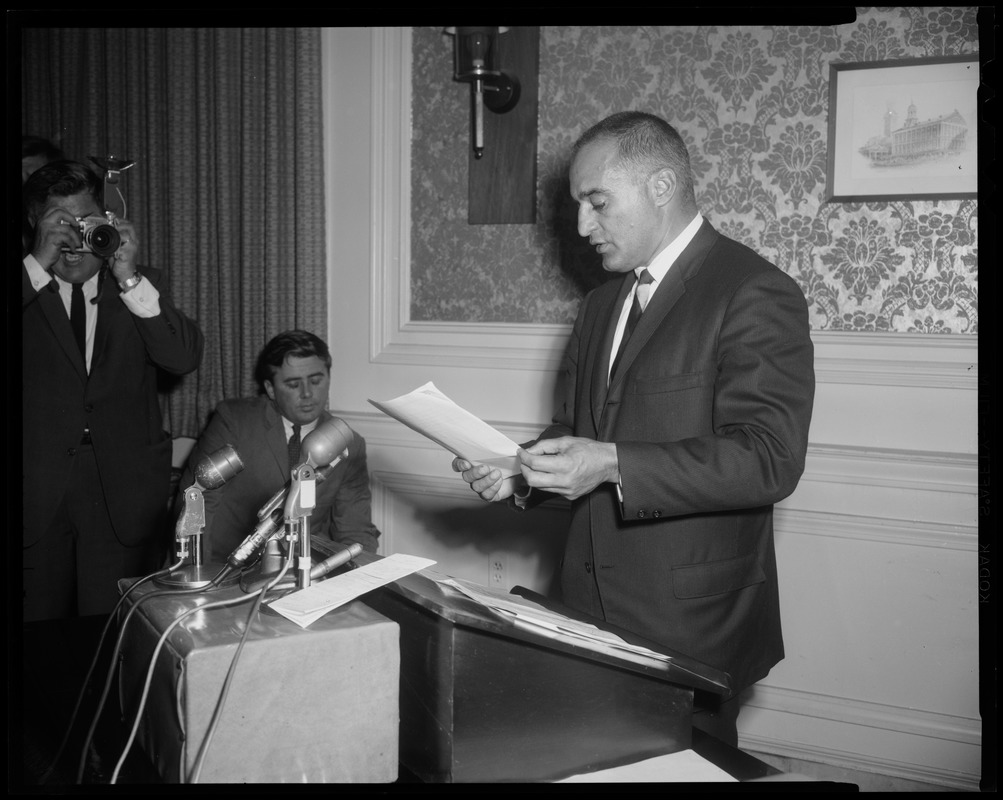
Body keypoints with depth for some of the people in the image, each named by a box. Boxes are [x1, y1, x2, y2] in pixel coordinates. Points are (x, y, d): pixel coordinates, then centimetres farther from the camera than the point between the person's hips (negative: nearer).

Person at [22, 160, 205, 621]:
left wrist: (129, 278, -15)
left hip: (123, 495, 0)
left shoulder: (143, 286, 8)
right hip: (39, 493, 0)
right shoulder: (28, 289, 5)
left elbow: (185, 358, -7)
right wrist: (39, 264, -17)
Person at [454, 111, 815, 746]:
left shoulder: (756, 295, -12)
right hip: (594, 608, 7)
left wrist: (611, 465, -26)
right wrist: (522, 474, 1)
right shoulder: (602, 304, 14)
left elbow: (770, 459, -21)